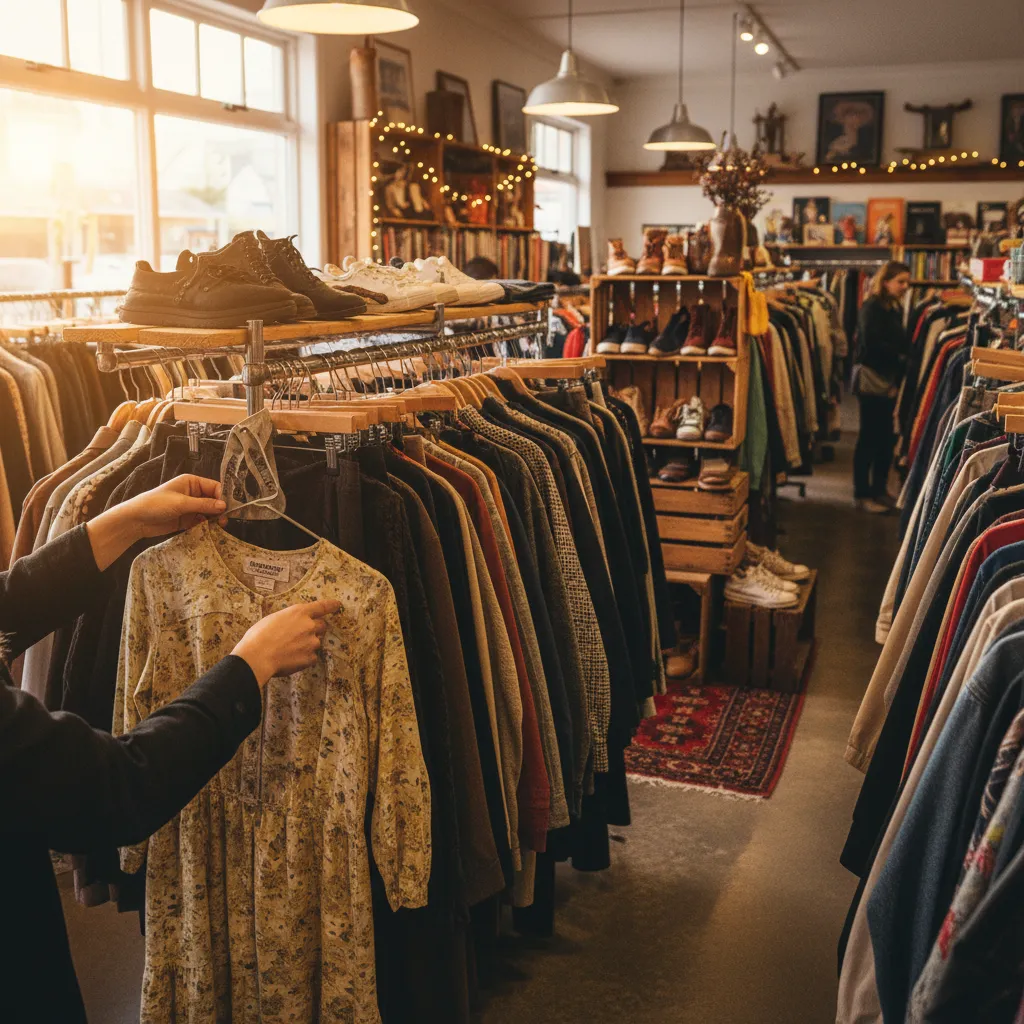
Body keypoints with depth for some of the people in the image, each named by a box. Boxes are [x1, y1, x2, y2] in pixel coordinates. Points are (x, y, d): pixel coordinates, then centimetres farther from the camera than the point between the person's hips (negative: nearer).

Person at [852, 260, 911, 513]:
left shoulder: (895, 308, 13)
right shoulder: (871, 307, -10)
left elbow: (898, 343, 12)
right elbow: (872, 344, -19)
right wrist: (900, 356, -11)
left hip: (890, 380, 8)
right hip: (871, 379, -8)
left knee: (886, 437, 10)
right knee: (869, 437, -2)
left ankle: (879, 490, 20)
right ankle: (862, 494, 6)